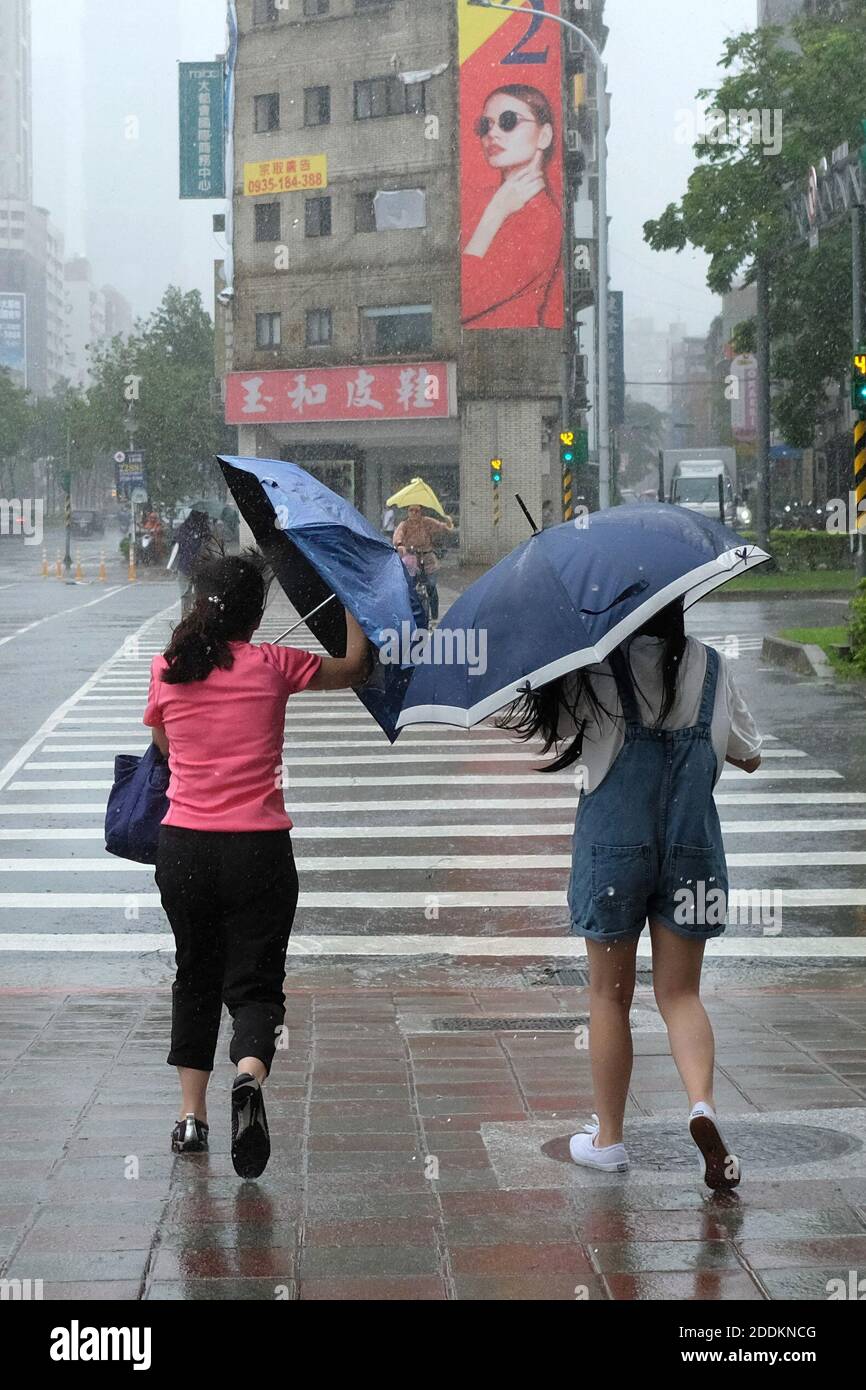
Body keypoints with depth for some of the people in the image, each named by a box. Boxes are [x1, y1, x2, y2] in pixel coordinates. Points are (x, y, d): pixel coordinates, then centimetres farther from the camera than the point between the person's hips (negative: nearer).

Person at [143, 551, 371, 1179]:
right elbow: (355, 668, 13)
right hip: (258, 847, -2)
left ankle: (191, 1113, 18)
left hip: (183, 845, 2)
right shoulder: (273, 665, -2)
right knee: (255, 981, 3)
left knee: (196, 975, 19)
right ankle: (249, 1077, -26)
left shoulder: (167, 669, 2)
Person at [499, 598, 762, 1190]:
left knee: (610, 995, 11)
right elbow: (750, 757, 12)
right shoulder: (714, 668, 1)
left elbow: (532, 723, -5)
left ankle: (608, 1137, 19)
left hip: (613, 844, -2)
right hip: (692, 847, 2)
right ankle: (703, 1103, -16)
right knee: (680, 993, 10)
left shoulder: (596, 668, -10)